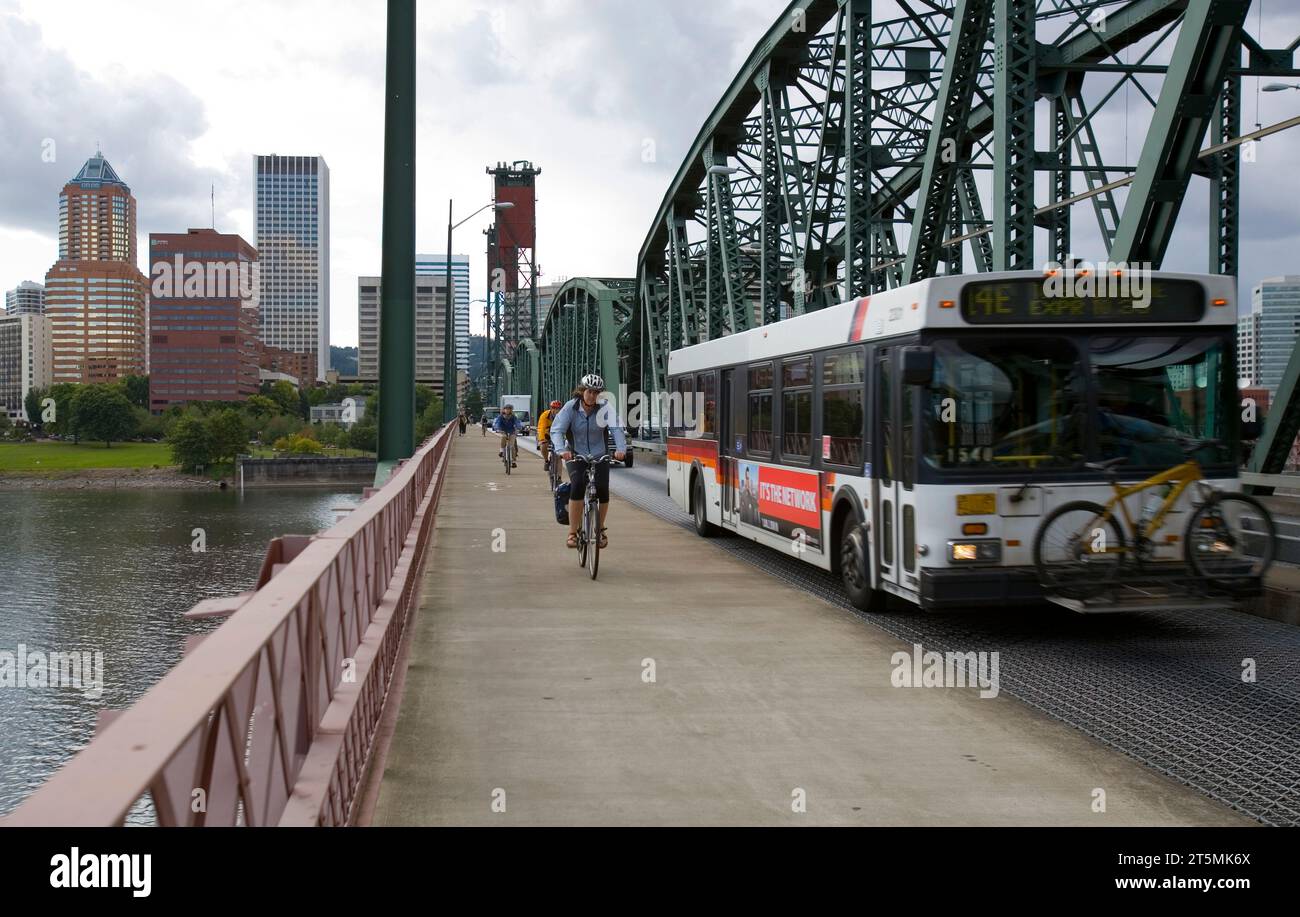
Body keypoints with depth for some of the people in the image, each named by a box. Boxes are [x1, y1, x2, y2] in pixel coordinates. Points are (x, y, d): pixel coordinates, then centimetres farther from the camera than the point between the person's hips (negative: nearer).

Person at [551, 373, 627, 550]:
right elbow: (556, 430, -20)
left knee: (602, 490, -14)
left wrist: (621, 448, -41)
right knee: (577, 487, -24)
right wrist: (561, 449, -39)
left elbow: (616, 428, -23)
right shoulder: (570, 408, -12)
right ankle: (572, 533, -14)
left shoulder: (605, 408, -11)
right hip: (576, 456, -1)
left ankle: (601, 528, 14)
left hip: (600, 456, 1)